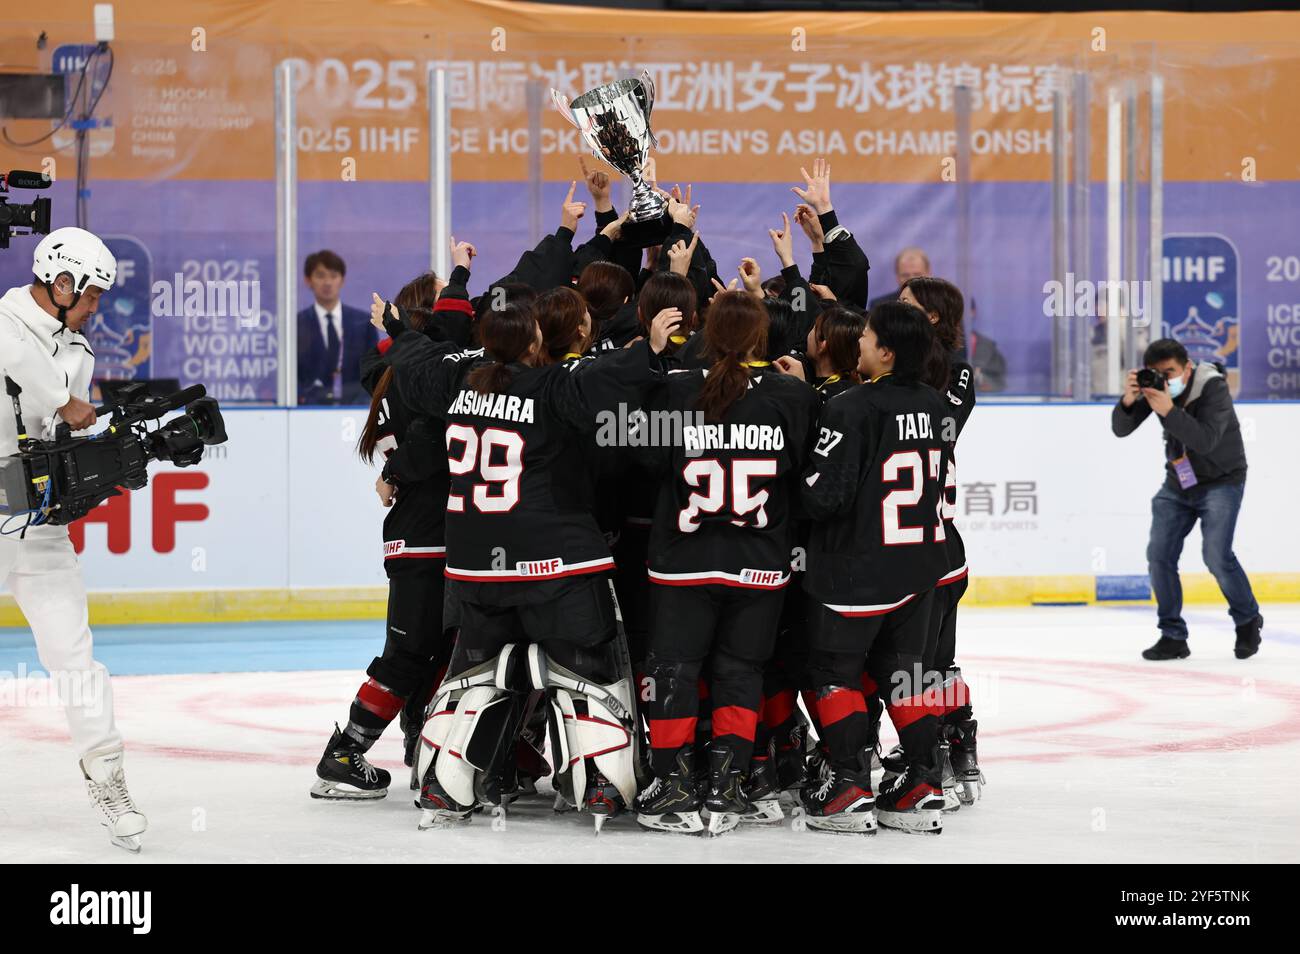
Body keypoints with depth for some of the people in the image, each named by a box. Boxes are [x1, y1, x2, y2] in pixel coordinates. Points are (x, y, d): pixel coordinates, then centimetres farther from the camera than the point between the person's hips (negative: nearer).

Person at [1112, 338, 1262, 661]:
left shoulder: (1213, 387, -23)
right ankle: (1173, 636, 6)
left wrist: (1169, 411, -45)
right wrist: (1127, 401, -31)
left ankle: (1248, 622, 7)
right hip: (1178, 483, 6)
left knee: (1216, 554, -17)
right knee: (1159, 554, -4)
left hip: (1221, 480, -5)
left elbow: (1206, 440, -35)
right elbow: (1121, 429, -11)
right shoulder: (1152, 387, -8)